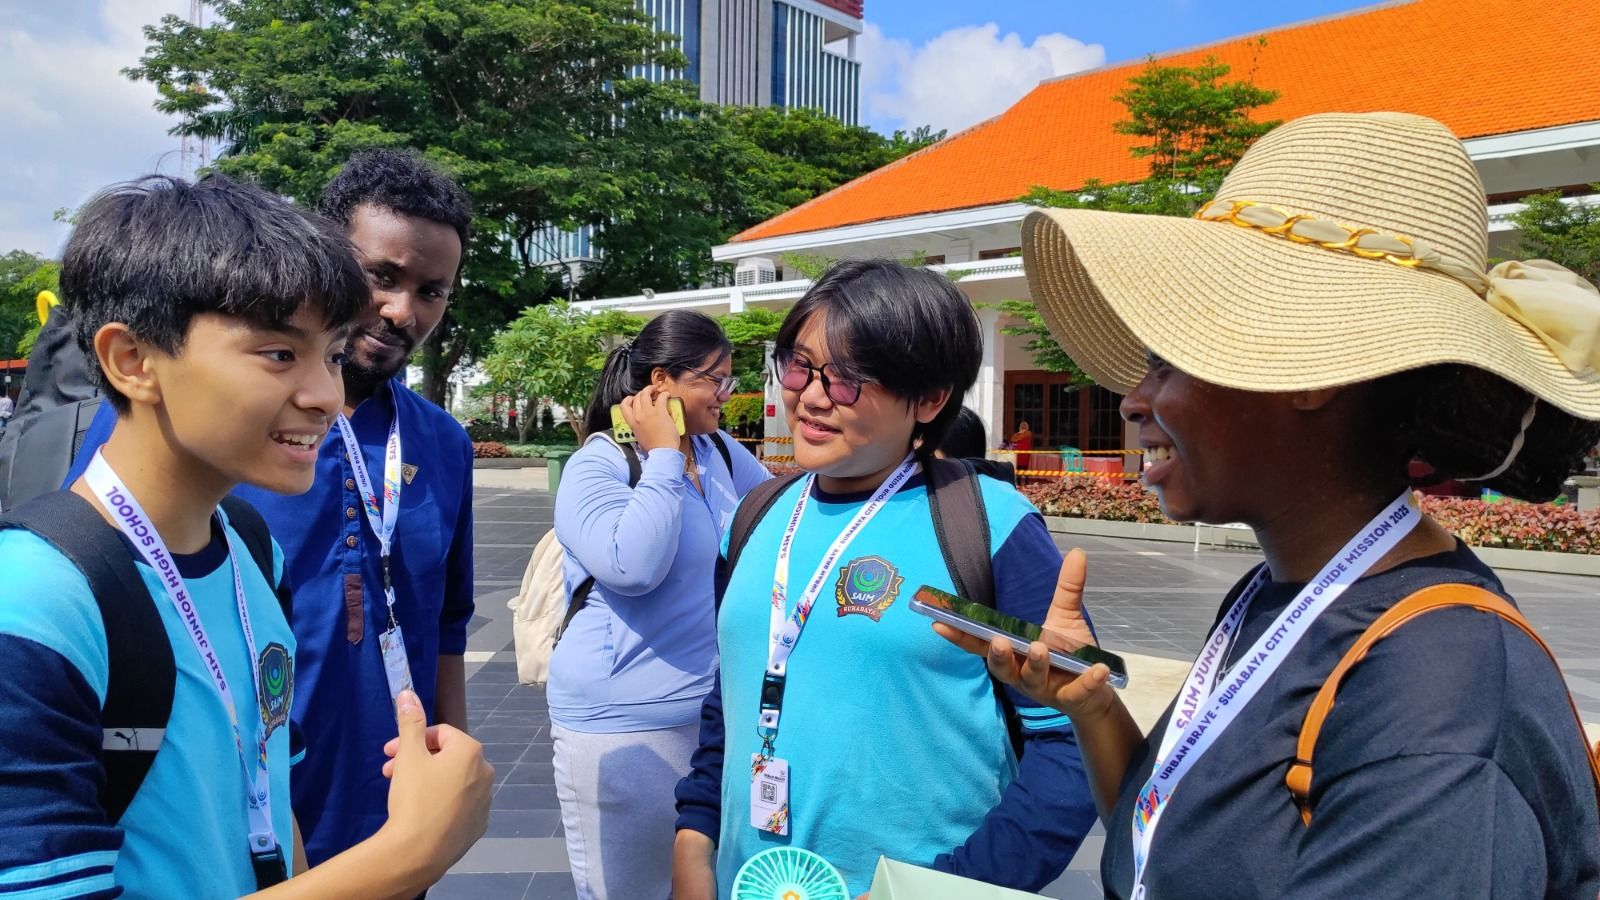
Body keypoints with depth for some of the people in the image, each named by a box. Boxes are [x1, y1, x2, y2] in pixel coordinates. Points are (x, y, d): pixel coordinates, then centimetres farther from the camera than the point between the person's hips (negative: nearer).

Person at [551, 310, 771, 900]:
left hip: (718, 712, 7)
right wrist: (664, 456, -22)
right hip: (626, 724, -6)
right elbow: (632, 567, -30)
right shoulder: (597, 467, -13)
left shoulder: (720, 452, 7)